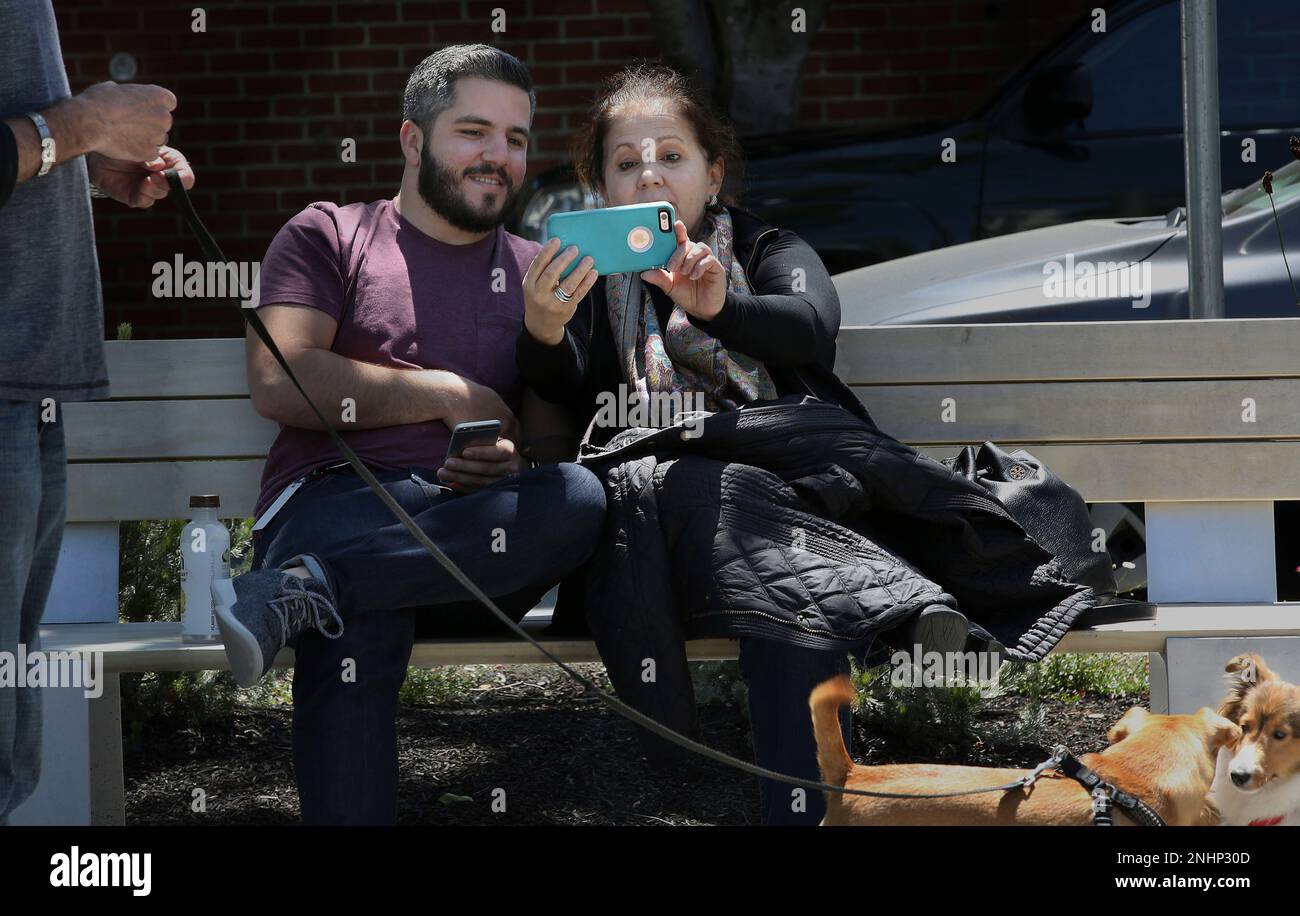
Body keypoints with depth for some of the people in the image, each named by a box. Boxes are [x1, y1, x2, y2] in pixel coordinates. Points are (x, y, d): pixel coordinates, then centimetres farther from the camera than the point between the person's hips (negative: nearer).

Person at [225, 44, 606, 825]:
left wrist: (514, 454, -9)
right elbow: (279, 383, 0)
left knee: (580, 501, -34)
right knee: (355, 636, -39)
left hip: (473, 537, 3)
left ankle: (309, 589, -35)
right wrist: (450, 396, 2)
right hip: (340, 500, -3)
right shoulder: (327, 237, 17)